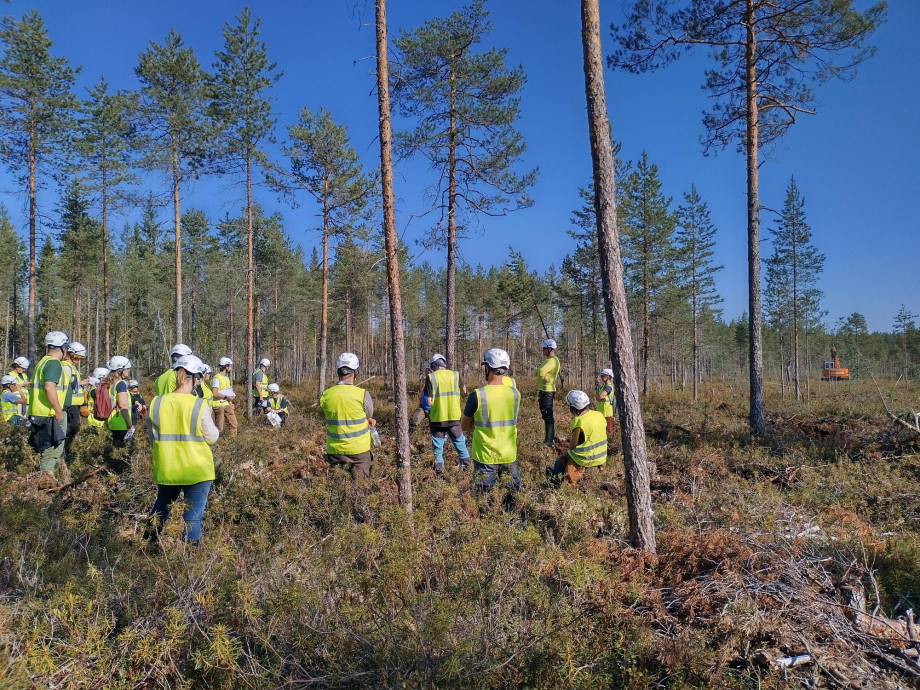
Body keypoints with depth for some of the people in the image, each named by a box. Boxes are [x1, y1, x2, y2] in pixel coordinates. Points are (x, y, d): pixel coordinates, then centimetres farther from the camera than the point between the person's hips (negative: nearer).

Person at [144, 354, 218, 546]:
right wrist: (216, 430, 14)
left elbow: (151, 437, 7)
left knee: (160, 509, 27)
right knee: (192, 517, 6)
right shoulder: (200, 406, -16)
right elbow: (211, 438, -5)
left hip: (165, 470, 4)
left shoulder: (156, 403, -5)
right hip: (197, 470, -3)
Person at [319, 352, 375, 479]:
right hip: (359, 449, -3)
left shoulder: (325, 396, -6)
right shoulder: (363, 395, -16)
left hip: (334, 450, 3)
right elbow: (370, 415, 0)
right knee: (361, 480, 12)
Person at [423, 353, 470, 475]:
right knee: (459, 441, 17)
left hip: (437, 417, -2)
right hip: (454, 416, 2)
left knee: (438, 445, 11)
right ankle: (466, 464, 22)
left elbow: (429, 401, -14)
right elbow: (464, 391, 16)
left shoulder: (431, 377, -9)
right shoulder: (455, 375, -1)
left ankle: (439, 469, 14)